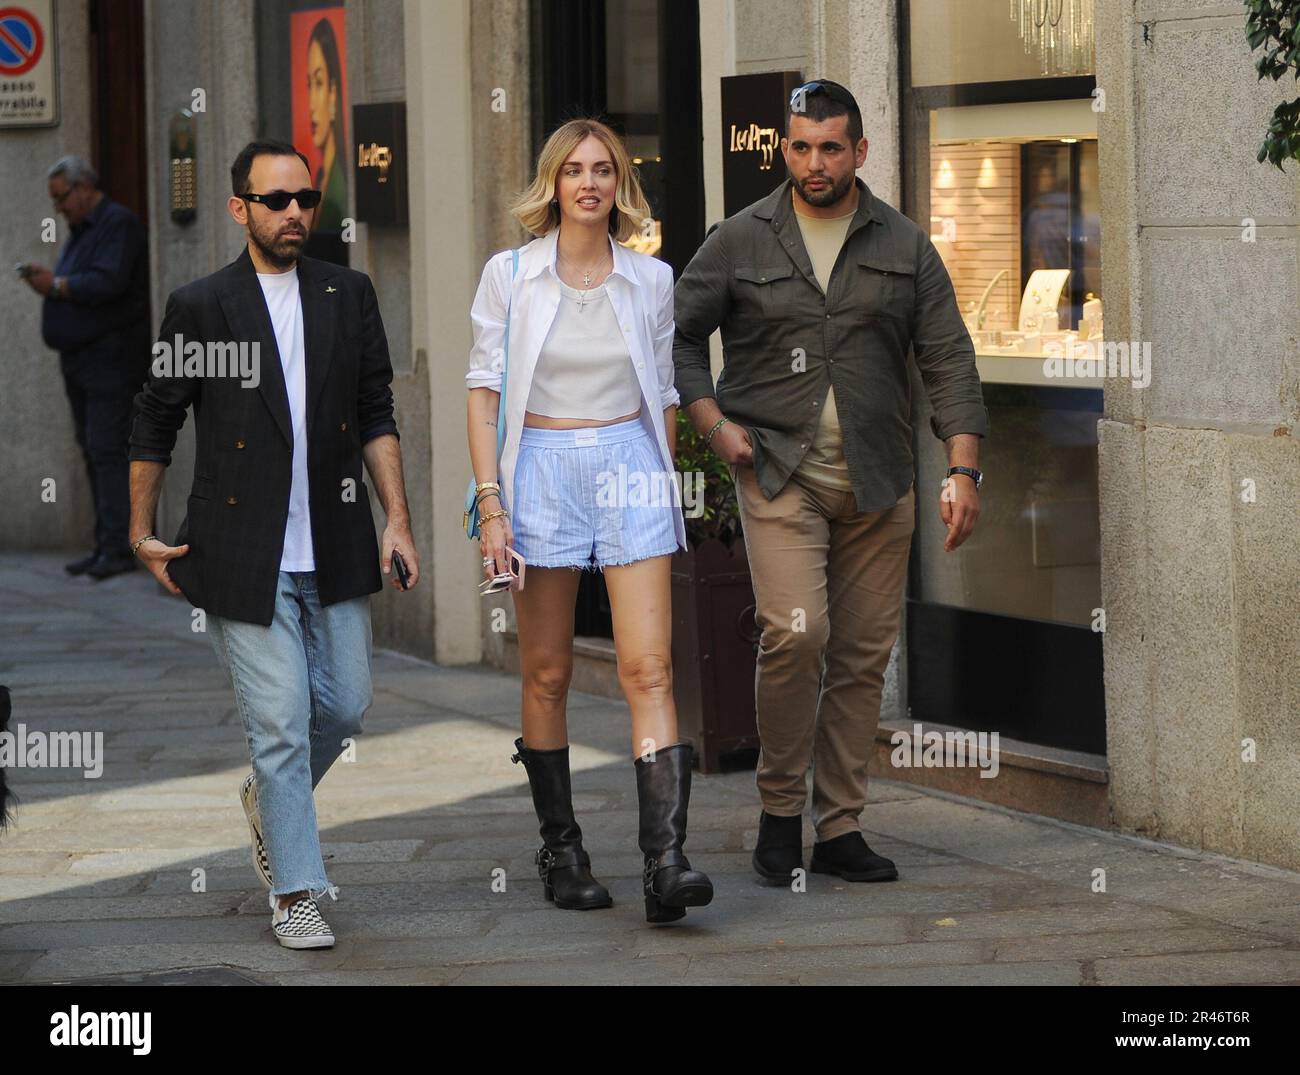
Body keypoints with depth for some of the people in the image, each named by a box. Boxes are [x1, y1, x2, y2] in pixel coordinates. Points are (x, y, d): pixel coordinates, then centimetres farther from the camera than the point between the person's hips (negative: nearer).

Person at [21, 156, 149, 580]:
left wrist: (57, 285, -13)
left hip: (111, 357, -10)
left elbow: (109, 282, -22)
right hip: (79, 359, 10)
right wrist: (46, 283, 3)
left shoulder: (118, 223, -10)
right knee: (92, 453, 8)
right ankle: (106, 546, 10)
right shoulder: (82, 230, 21)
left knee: (107, 449, -14)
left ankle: (118, 548, -15)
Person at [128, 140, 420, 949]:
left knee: (346, 705, 8)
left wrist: (397, 517, 2)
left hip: (334, 549, 4)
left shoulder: (349, 294, 8)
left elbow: (377, 415, 10)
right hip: (242, 556, -4)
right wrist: (142, 531, 7)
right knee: (280, 721, -4)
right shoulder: (201, 305, -1)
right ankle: (295, 894, 5)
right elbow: (157, 422, 7)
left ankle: (270, 800, 38)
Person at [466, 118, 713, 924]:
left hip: (631, 470, 1)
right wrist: (491, 503, -8)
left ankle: (666, 860, -18)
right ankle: (562, 850, 18)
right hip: (542, 468, -1)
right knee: (547, 672, 6)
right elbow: (484, 392, 0)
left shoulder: (652, 280, 6)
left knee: (650, 667, -10)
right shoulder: (510, 275, 1)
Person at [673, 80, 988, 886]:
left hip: (876, 482, 3)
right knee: (795, 632, -19)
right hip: (779, 473, -2)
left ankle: (840, 829, 13)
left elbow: (949, 359, 3)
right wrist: (715, 425, -2)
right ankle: (780, 806, -1)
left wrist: (963, 468, -7)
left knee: (864, 654, 3)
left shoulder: (904, 247, 6)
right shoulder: (740, 242, 2)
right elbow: (678, 335, 11)